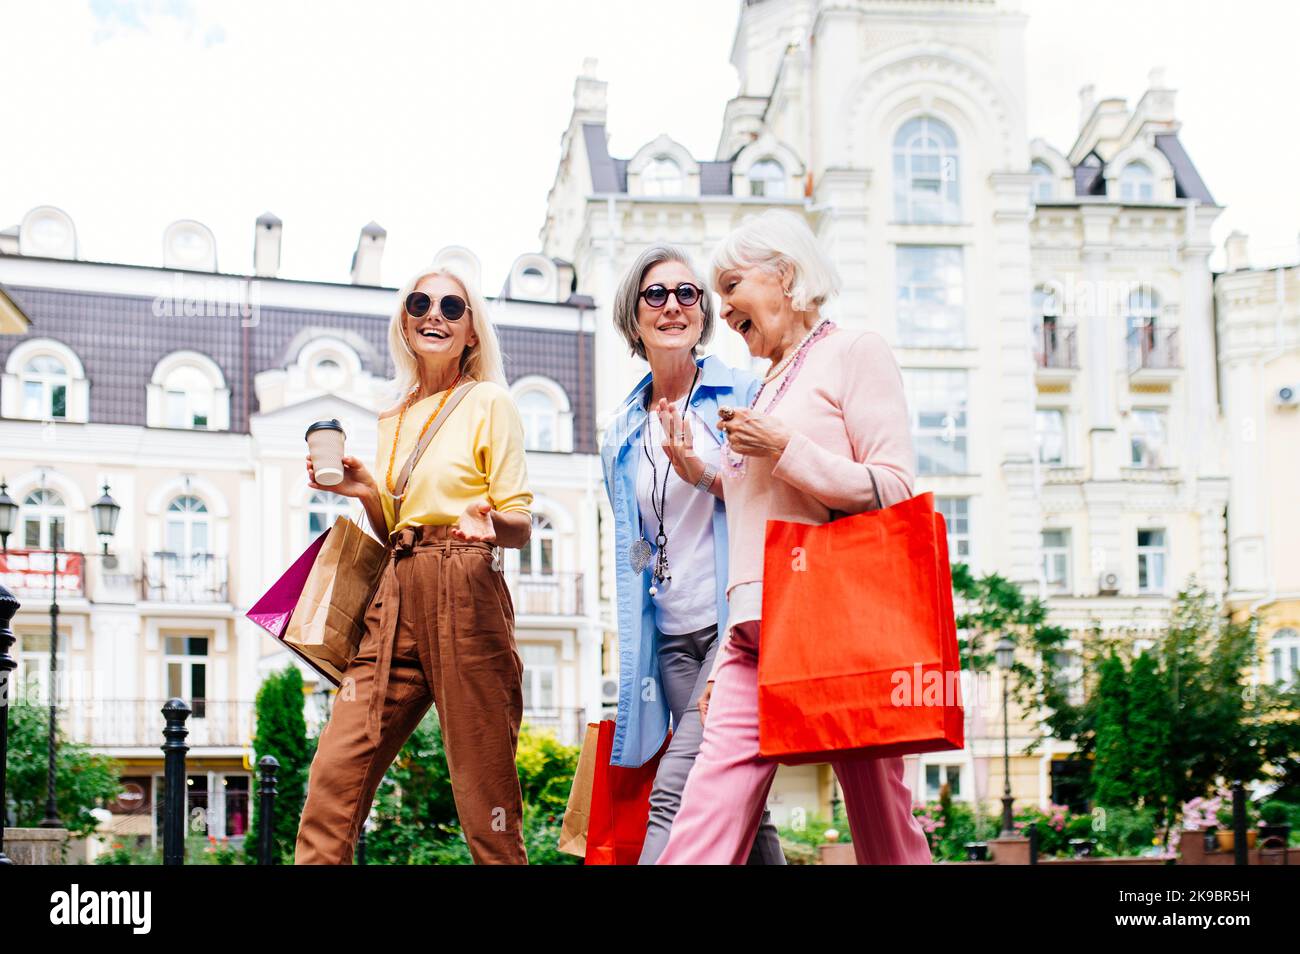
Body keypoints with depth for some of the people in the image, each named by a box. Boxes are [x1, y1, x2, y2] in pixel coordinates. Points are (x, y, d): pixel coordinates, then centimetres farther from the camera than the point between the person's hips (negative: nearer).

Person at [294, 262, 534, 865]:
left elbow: (521, 524, -2)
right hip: (395, 596, 5)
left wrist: (488, 522, -24)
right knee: (334, 774, -5)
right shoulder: (394, 419, 20)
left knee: (483, 790, -5)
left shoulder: (489, 402, 4)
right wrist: (366, 493, 5)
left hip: (464, 595, -5)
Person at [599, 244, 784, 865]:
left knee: (676, 797, -19)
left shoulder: (743, 394, 1)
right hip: (671, 641, 5)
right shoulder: (622, 435, 16)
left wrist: (703, 474, -16)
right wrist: (629, 654, 19)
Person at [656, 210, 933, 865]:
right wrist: (723, 667, 21)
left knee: (883, 825, -1)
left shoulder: (852, 352, 4)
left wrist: (784, 449, -10)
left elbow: (895, 492, -7)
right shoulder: (767, 389, 24)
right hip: (756, 636, 7)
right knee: (705, 824, -6)